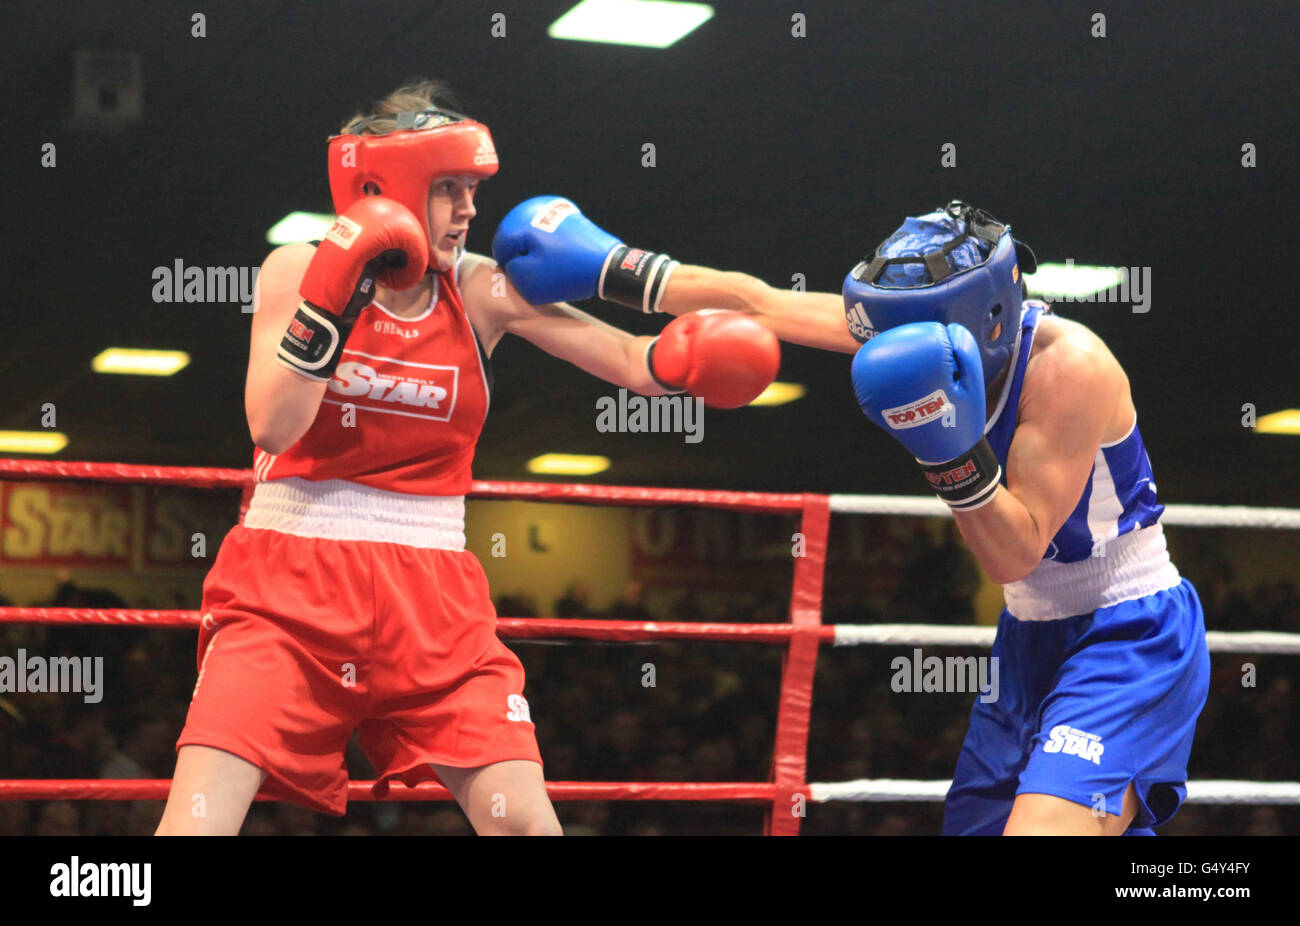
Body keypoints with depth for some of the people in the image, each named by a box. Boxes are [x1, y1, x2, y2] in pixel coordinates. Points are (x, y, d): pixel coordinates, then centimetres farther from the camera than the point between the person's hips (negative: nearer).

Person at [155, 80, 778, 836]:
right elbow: (273, 428, -14)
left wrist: (686, 355, -24)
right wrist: (333, 292, -21)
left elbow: (636, 362, -3)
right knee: (198, 815, -16)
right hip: (289, 582, -2)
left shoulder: (480, 290, 2)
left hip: (431, 602, 2)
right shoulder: (297, 270, -1)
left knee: (526, 820, -8)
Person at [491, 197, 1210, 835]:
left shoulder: (1070, 365, -24)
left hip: (1127, 636, -7)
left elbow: (1012, 556, -21)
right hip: (1030, 635, 8)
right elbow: (758, 303, 3)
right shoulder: (929, 328, -5)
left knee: (1043, 823, -27)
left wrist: (954, 450, -34)